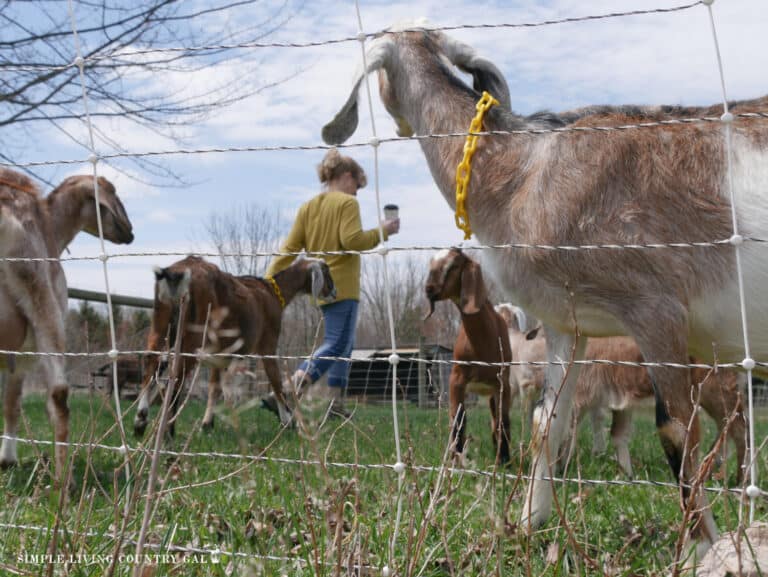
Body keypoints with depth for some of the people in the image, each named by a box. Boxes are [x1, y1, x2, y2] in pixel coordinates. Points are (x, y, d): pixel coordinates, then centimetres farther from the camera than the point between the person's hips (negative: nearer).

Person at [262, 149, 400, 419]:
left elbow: (290, 248, 6)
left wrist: (269, 279, 5)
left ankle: (336, 403, 16)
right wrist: (383, 231, -7)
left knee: (344, 342, 18)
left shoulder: (308, 207, 12)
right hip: (342, 285, -8)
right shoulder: (347, 203, -7)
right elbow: (352, 240, -20)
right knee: (336, 344, -8)